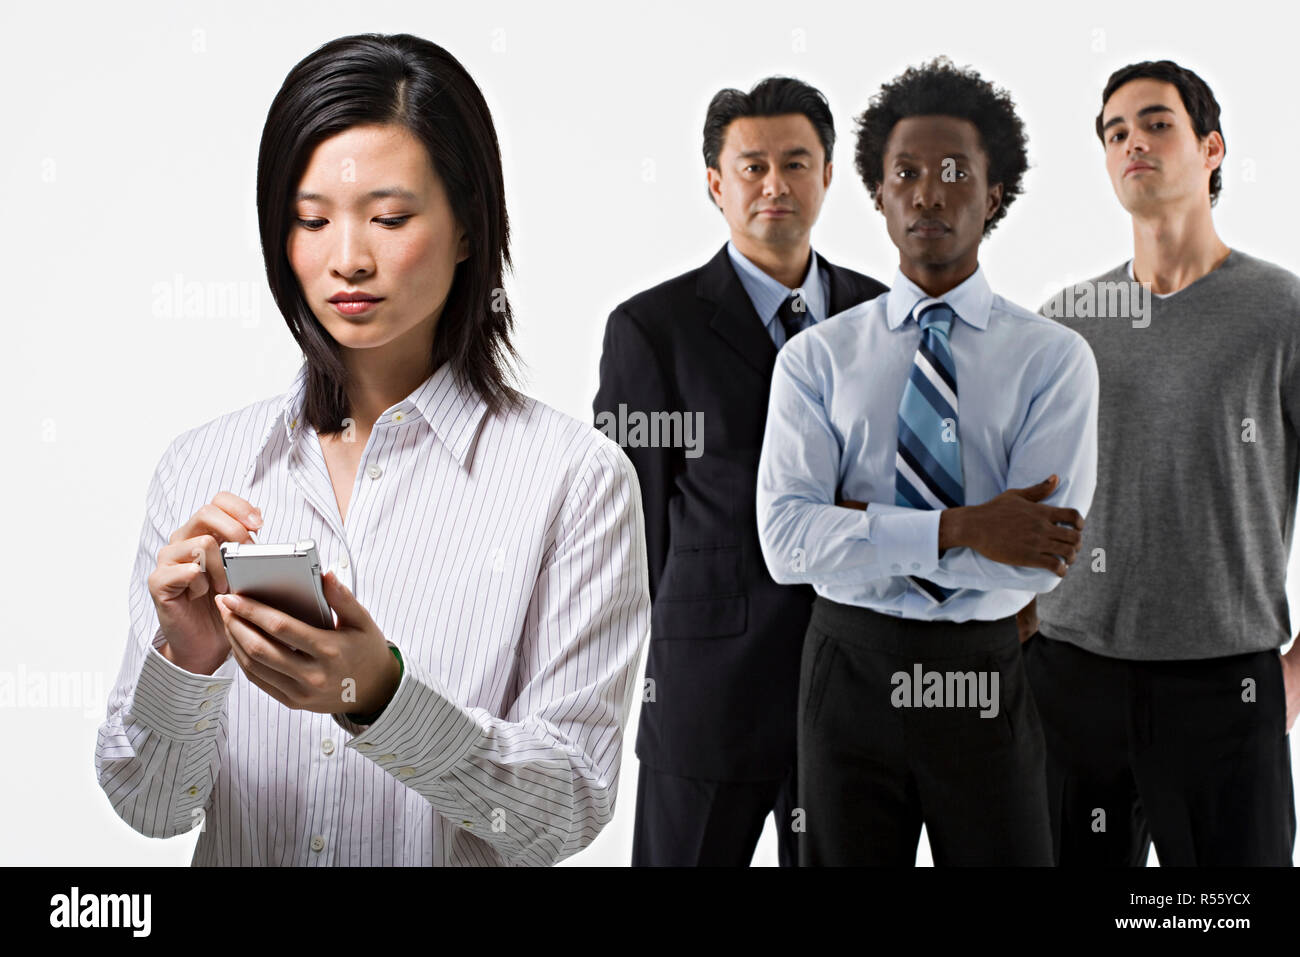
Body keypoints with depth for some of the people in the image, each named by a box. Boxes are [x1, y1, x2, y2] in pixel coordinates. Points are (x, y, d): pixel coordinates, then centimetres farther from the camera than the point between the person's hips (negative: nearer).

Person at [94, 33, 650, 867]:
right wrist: (184, 662, -16)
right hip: (239, 859, 2)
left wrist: (381, 695, -21)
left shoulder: (575, 477, -8)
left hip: (457, 859, -2)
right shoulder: (203, 467, 2)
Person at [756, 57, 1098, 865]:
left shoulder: (1054, 357, -3)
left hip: (986, 677, 0)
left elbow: (1042, 553, -14)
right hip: (852, 670, 1)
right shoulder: (815, 357, 0)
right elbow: (786, 541, -13)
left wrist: (866, 524, -14)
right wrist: (958, 529, -21)